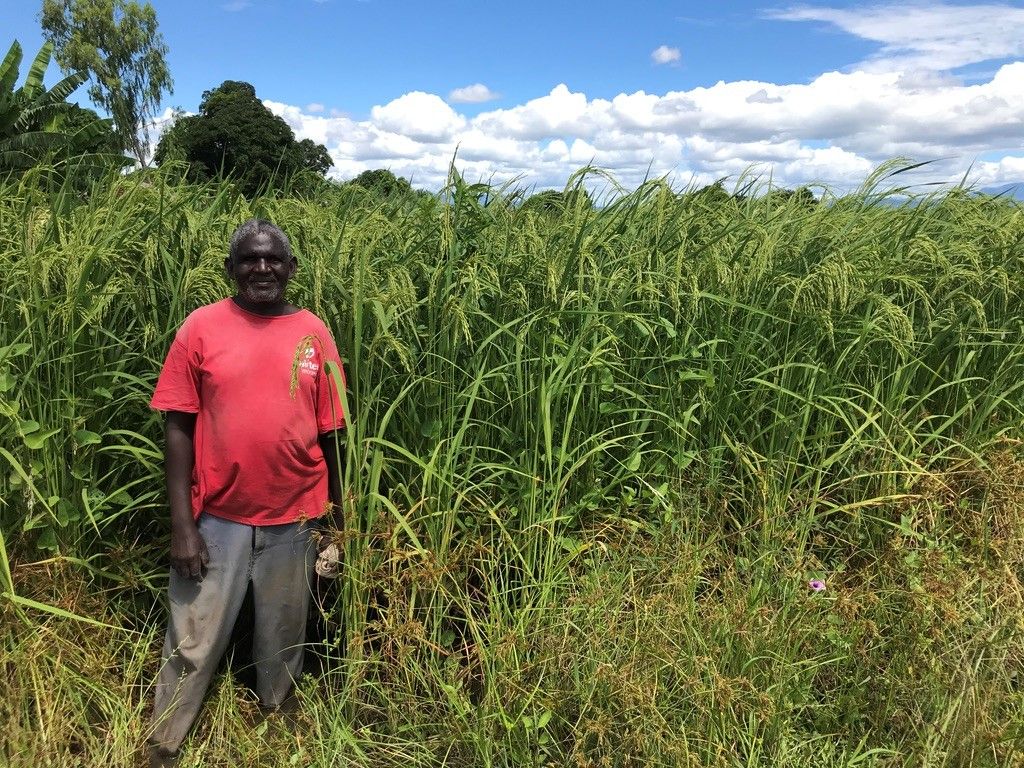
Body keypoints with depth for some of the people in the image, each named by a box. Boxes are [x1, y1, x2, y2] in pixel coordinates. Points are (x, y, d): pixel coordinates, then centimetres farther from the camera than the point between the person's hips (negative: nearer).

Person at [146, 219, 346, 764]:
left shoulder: (313, 333, 0)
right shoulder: (201, 326, -4)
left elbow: (330, 432, 4)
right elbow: (178, 427, -4)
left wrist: (338, 515, 6)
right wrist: (182, 524, -9)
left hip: (294, 520, 2)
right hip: (217, 517, -1)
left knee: (284, 642, 18)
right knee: (193, 644, 9)